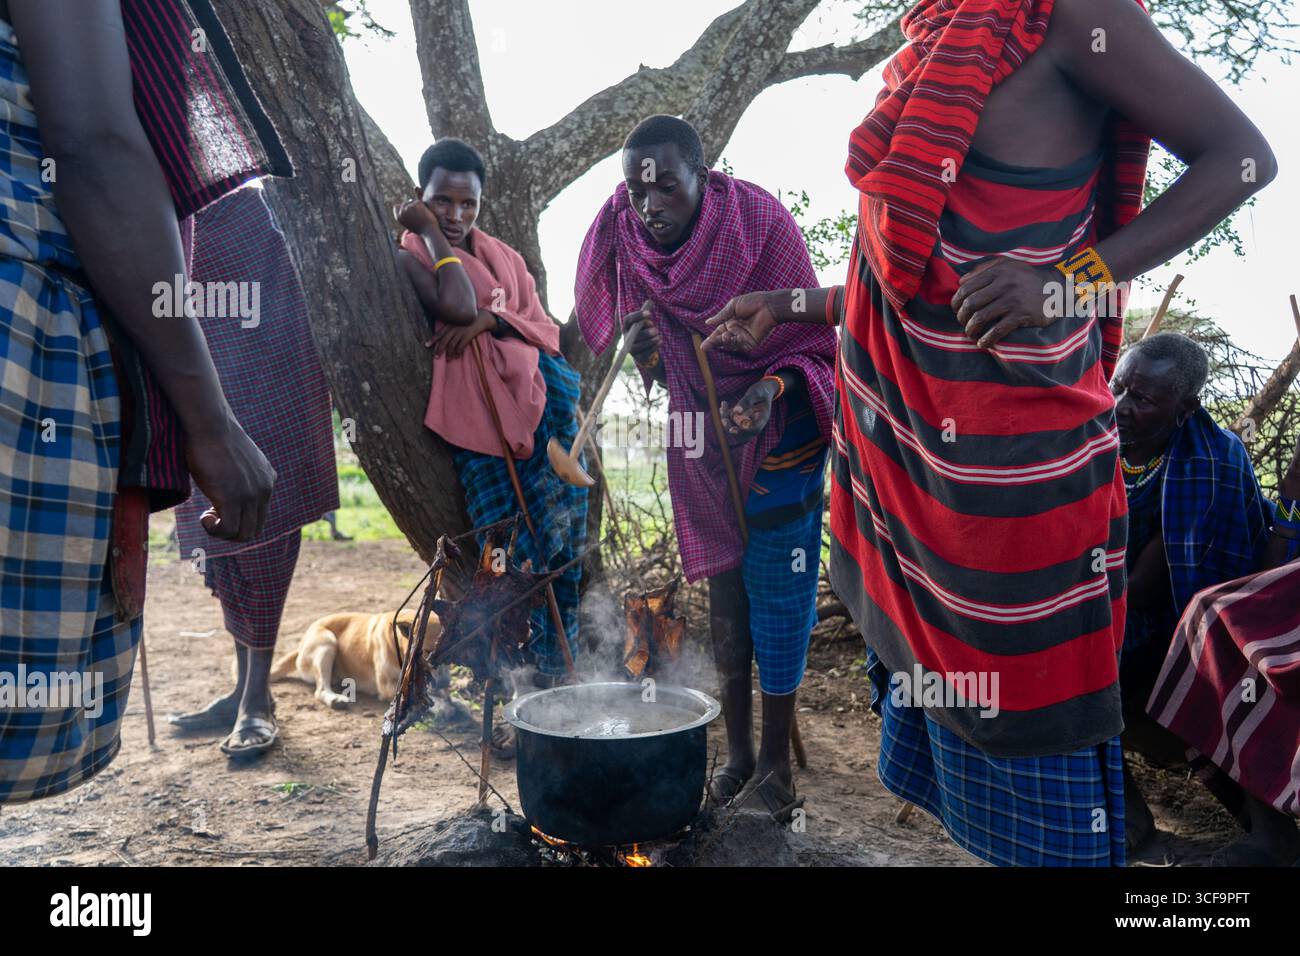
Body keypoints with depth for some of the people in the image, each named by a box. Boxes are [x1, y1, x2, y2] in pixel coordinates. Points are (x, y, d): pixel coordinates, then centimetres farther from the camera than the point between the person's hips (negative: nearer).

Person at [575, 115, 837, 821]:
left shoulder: (761, 225, -19)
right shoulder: (628, 241, -5)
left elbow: (814, 343, -13)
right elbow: (654, 373, 3)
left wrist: (772, 388, -32)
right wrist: (642, 354, -19)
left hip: (776, 438, -5)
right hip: (701, 441, 5)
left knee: (776, 597, -1)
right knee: (724, 594, 13)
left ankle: (775, 767, 15)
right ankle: (736, 753, 29)